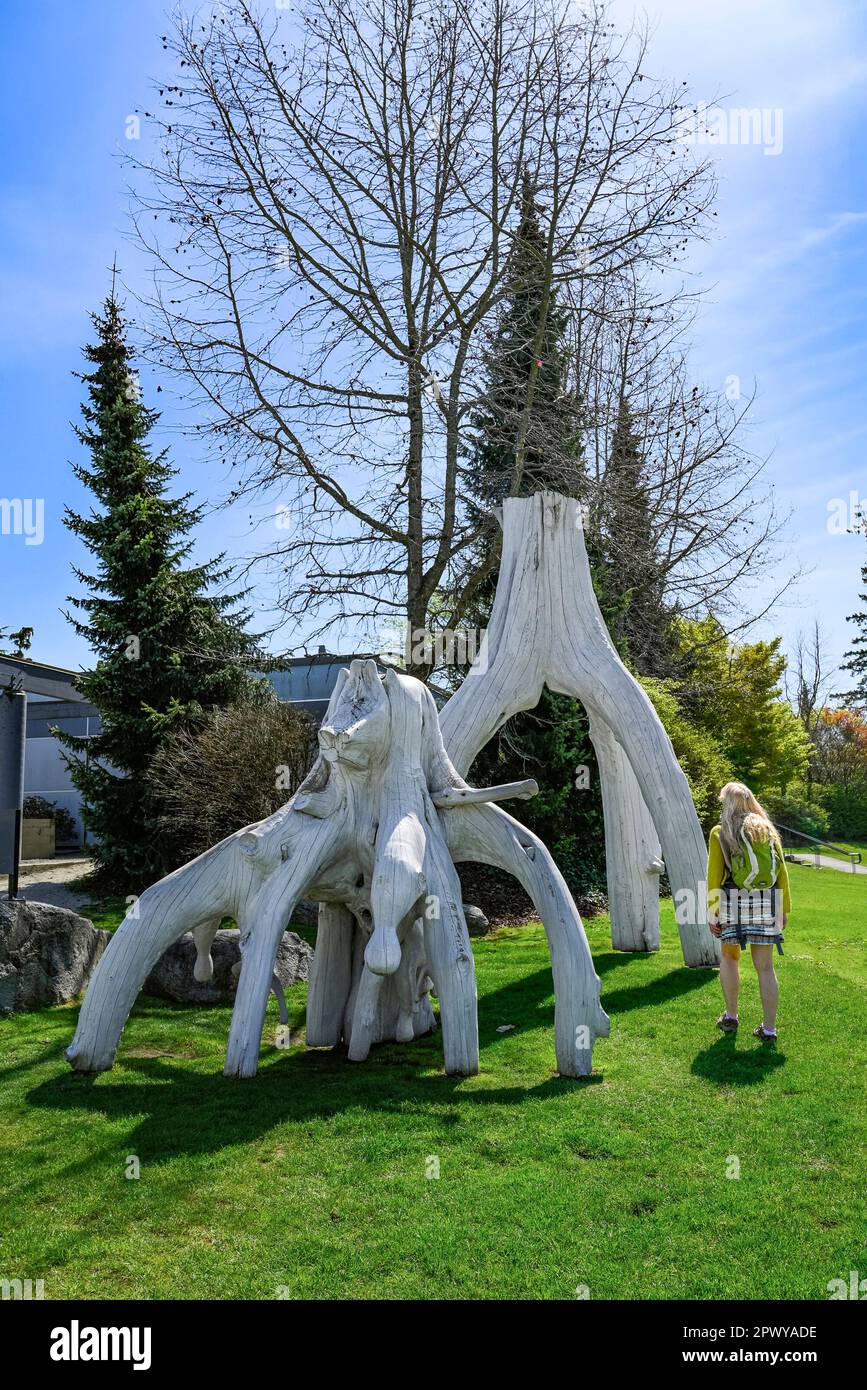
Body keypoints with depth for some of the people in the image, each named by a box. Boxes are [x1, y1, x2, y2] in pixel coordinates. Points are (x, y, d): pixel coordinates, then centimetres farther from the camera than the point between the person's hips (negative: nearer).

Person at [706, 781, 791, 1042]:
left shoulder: (720, 832, 0)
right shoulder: (768, 830, 11)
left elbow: (714, 876, -5)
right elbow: (781, 871, 8)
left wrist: (712, 913, -3)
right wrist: (784, 909, 13)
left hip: (734, 903, -3)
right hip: (767, 906, 3)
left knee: (728, 957, 16)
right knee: (765, 966, 6)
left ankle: (731, 1017, 20)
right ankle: (769, 1028, 8)